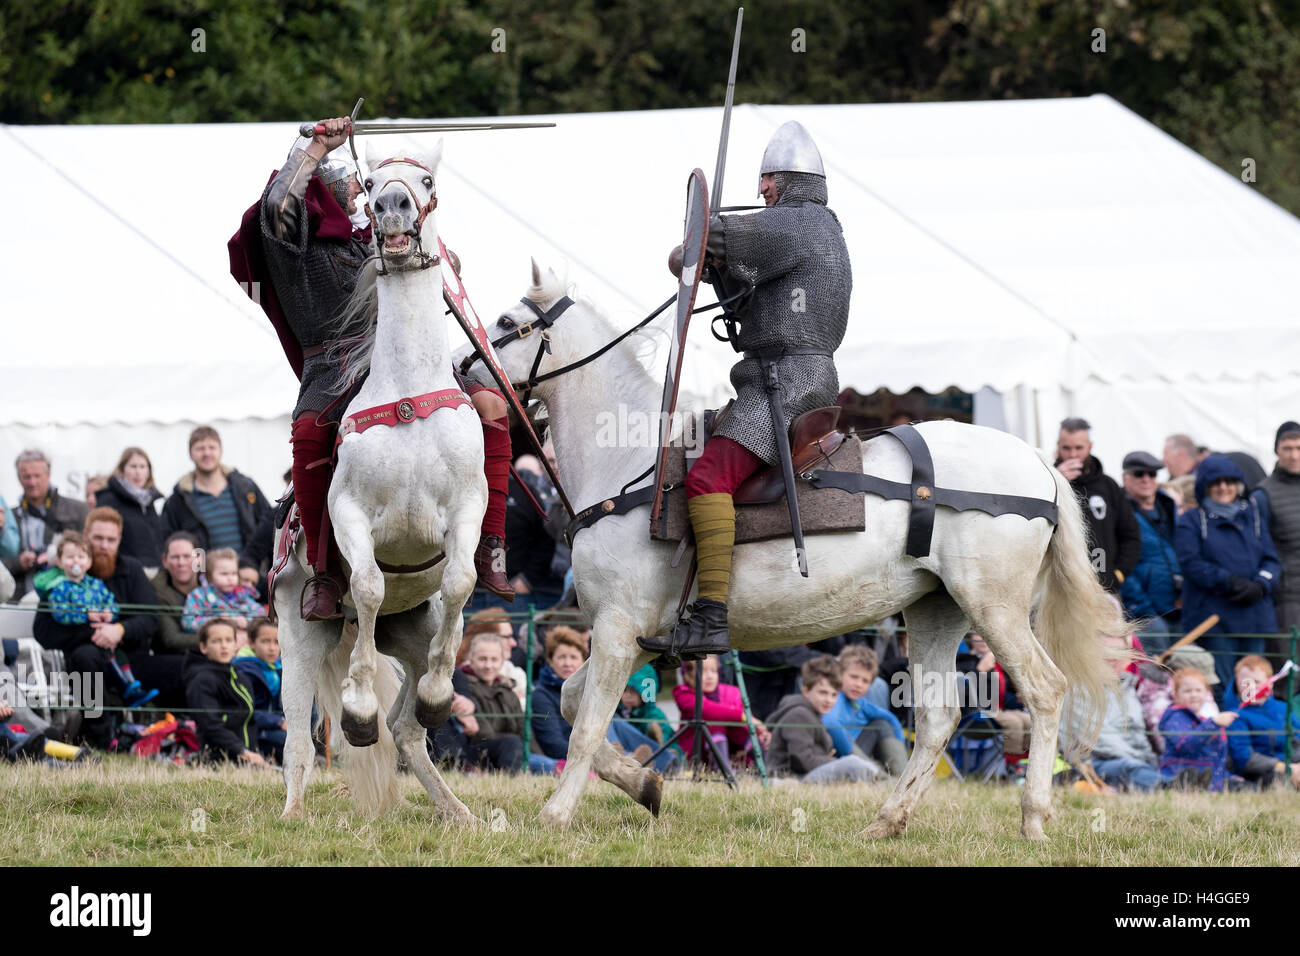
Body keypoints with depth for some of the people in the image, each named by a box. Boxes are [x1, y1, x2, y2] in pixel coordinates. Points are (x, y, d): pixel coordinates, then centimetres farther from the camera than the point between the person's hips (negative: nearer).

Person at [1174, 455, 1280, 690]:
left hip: (1255, 615, 4)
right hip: (1212, 616, -4)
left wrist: (1260, 586, -10)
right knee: (1220, 687, -8)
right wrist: (1230, 582, -18)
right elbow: (1191, 564, -8)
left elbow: (1271, 560, 12)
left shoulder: (1253, 516, 17)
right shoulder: (1191, 522, 5)